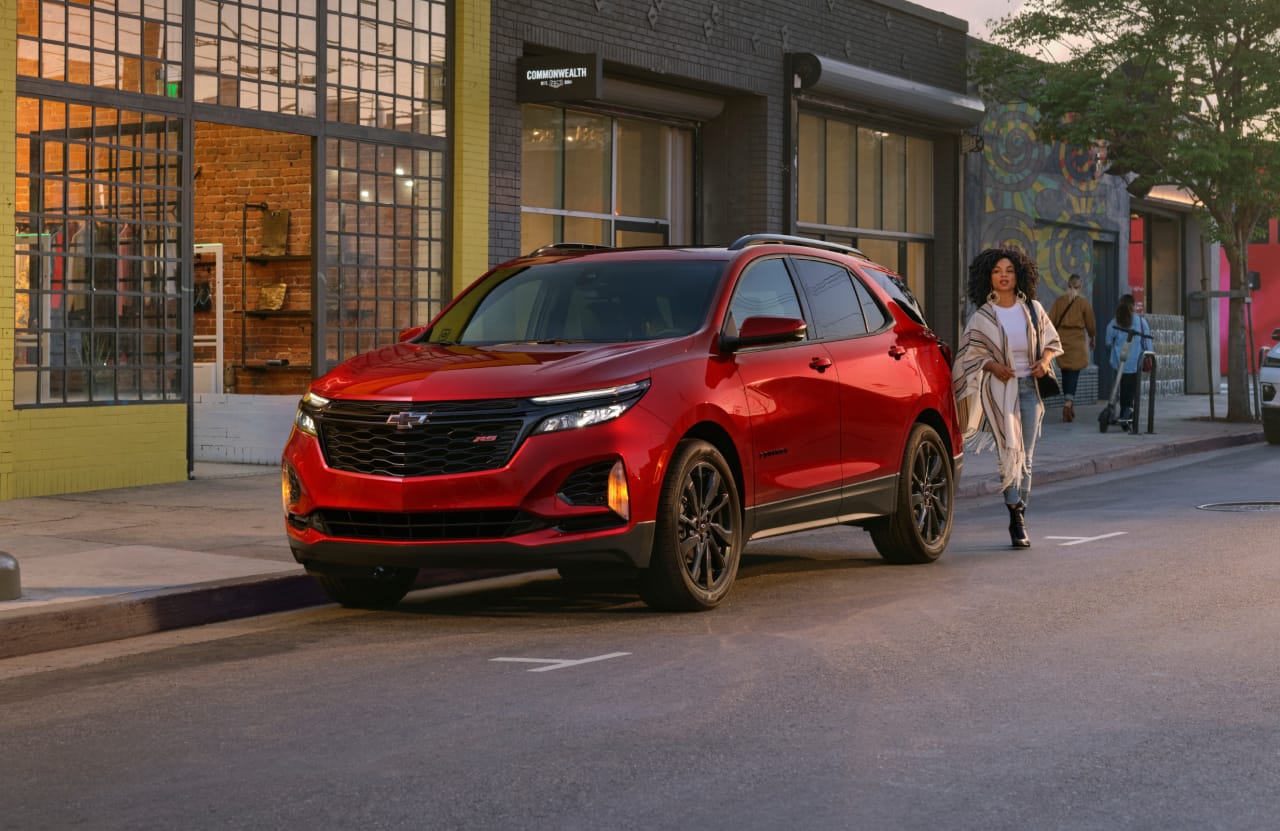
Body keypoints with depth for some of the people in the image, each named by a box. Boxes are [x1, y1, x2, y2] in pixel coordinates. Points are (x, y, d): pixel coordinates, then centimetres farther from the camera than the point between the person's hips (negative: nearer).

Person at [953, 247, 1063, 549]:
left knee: (1025, 457, 5)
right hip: (999, 388, -3)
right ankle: (1016, 515, -16)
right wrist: (993, 366, -15)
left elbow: (1052, 340, 17)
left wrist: (1045, 360, -3)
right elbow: (968, 354, 2)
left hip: (1029, 387, 3)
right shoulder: (981, 317, 1)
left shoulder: (1032, 309, 8)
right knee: (1009, 449, -17)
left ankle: (1019, 522, 14)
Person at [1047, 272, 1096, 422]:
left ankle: (1069, 405, 21)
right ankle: (1069, 402, -24)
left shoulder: (1059, 301, 1)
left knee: (1065, 373, 14)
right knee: (1074, 373, -4)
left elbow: (1050, 321, 0)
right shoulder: (1083, 303, -5)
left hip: (1061, 340, 3)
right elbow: (1091, 324, 3)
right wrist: (1093, 339, 19)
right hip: (1077, 342, -3)